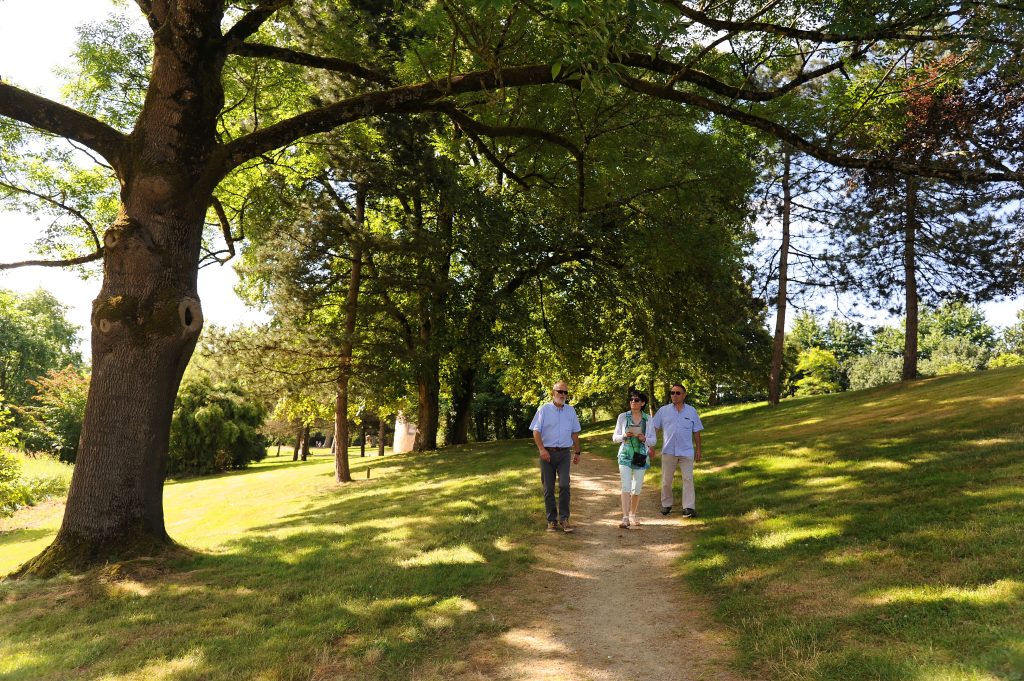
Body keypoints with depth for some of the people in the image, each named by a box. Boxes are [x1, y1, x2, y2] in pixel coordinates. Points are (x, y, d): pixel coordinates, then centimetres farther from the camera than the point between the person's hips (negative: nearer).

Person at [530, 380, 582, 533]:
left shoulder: (570, 411, 11)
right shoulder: (544, 409, 1)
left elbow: (575, 433, 17)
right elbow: (536, 431, -4)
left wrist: (577, 452, 15)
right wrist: (541, 449, -16)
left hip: (564, 453, 2)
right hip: (547, 453, -1)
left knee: (564, 485, -11)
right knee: (548, 488, 2)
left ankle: (564, 519, -2)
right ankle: (552, 520, 12)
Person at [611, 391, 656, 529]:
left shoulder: (648, 419, 3)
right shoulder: (622, 417, 1)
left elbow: (654, 440, 7)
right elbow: (615, 437, 5)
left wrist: (644, 438, -14)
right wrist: (624, 436, -16)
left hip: (641, 456, 1)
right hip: (625, 455, -1)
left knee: (636, 488, 6)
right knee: (626, 487, -13)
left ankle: (632, 515, 25)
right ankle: (625, 518, -16)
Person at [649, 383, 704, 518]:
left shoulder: (691, 411, 7)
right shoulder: (663, 411, 3)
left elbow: (696, 431, 11)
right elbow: (654, 429, 2)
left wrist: (698, 449, 8)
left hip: (686, 451, 0)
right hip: (668, 451, 0)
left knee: (688, 479, -4)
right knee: (666, 480, 8)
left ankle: (689, 508, -3)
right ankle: (666, 505, 21)